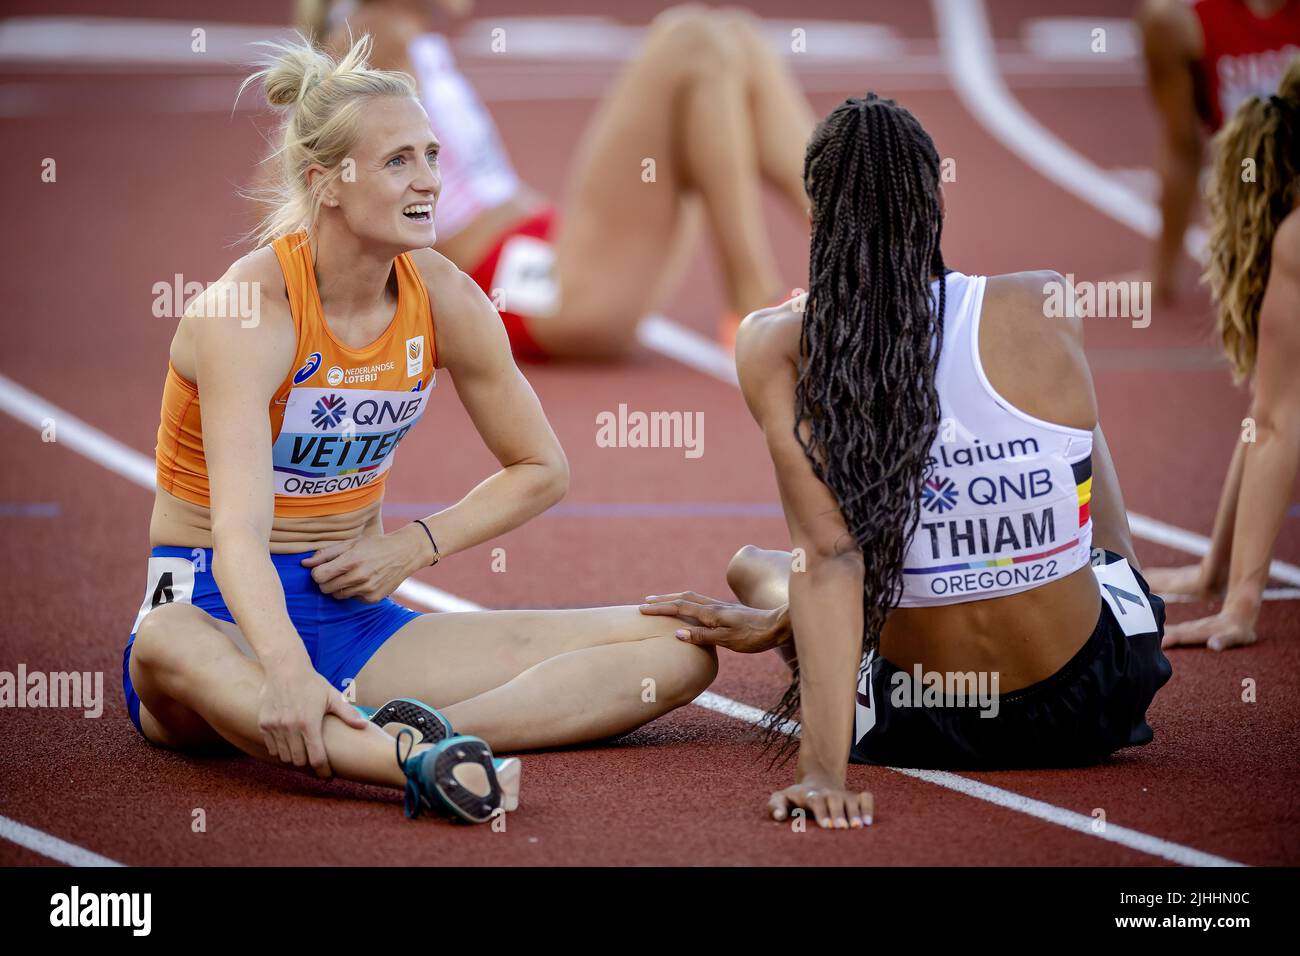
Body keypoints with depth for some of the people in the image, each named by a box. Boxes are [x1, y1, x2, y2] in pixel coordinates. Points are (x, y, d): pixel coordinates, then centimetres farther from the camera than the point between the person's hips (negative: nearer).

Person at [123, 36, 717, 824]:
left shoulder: (445, 299, -1)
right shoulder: (248, 310, -19)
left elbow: (541, 469, 14)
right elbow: (239, 530, -33)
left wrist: (415, 547, -2)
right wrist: (286, 673, -50)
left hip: (359, 615, 6)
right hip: (223, 610, -6)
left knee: (680, 648, -11)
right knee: (170, 646, -45)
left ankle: (413, 734, -37)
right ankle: (424, 760, -65)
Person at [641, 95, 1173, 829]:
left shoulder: (780, 349, -16)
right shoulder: (1044, 312, -12)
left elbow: (829, 553, -23)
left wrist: (824, 771, -25)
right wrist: (784, 622, -2)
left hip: (923, 732, 0)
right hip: (1096, 705, 0)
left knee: (752, 567, 31)